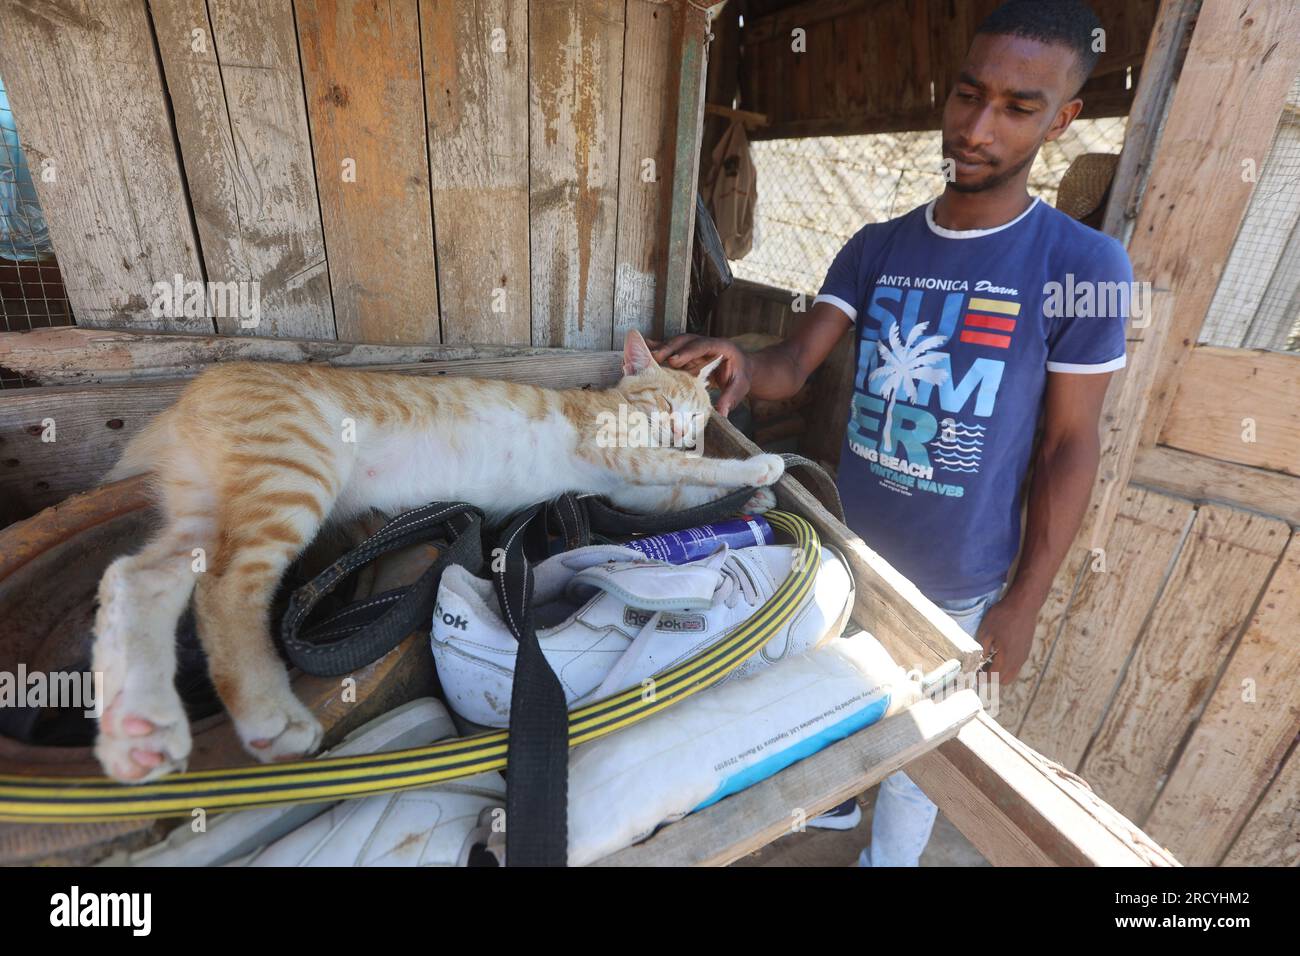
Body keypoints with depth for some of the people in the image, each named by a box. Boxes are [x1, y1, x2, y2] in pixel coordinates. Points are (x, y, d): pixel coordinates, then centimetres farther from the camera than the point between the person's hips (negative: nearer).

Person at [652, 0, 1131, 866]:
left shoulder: (1084, 266, -13)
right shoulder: (876, 247, -2)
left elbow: (1071, 446, -10)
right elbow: (797, 360, -11)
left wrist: (1024, 602, -8)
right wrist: (745, 369, -34)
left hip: (958, 584, -3)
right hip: (847, 549, 4)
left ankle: (890, 856, 50)